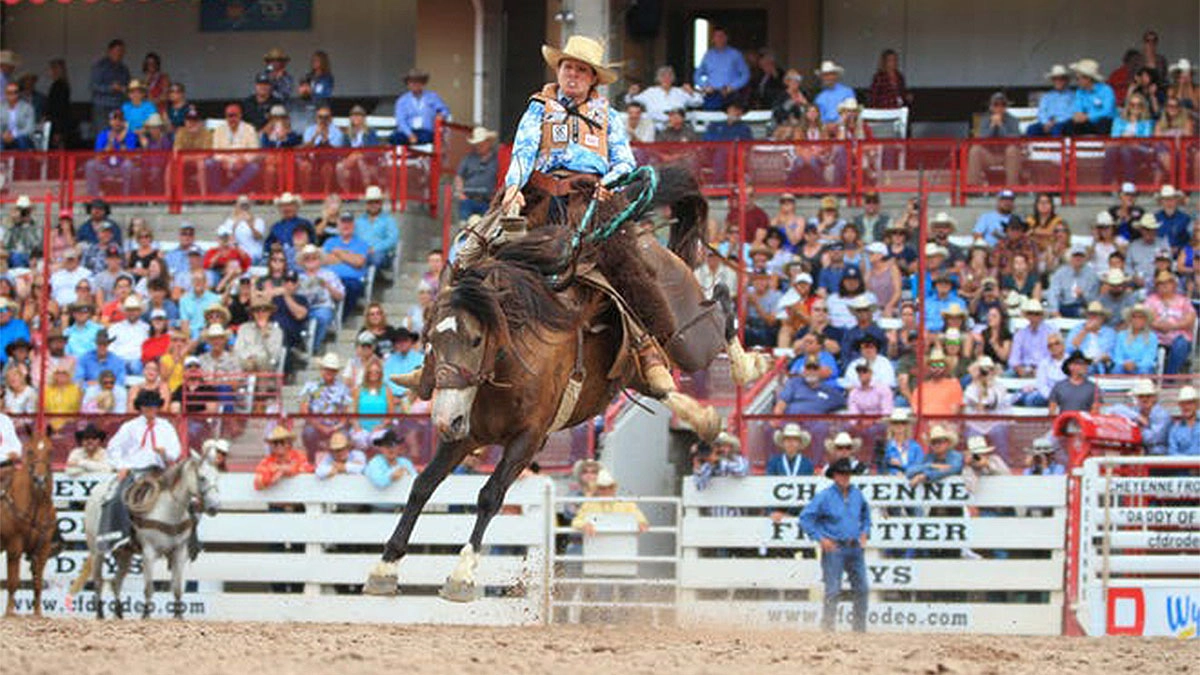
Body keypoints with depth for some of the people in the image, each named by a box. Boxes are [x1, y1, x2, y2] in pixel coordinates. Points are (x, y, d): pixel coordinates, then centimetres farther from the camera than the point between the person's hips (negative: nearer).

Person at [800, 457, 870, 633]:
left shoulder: (857, 495, 9)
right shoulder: (824, 497, -7)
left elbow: (866, 514, 27)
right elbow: (805, 518, -7)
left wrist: (865, 532, 12)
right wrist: (820, 538, -11)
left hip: (855, 548, 5)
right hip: (834, 548, -5)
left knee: (861, 588, 5)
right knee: (833, 590, -6)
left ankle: (860, 627, 15)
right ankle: (827, 626, -1)